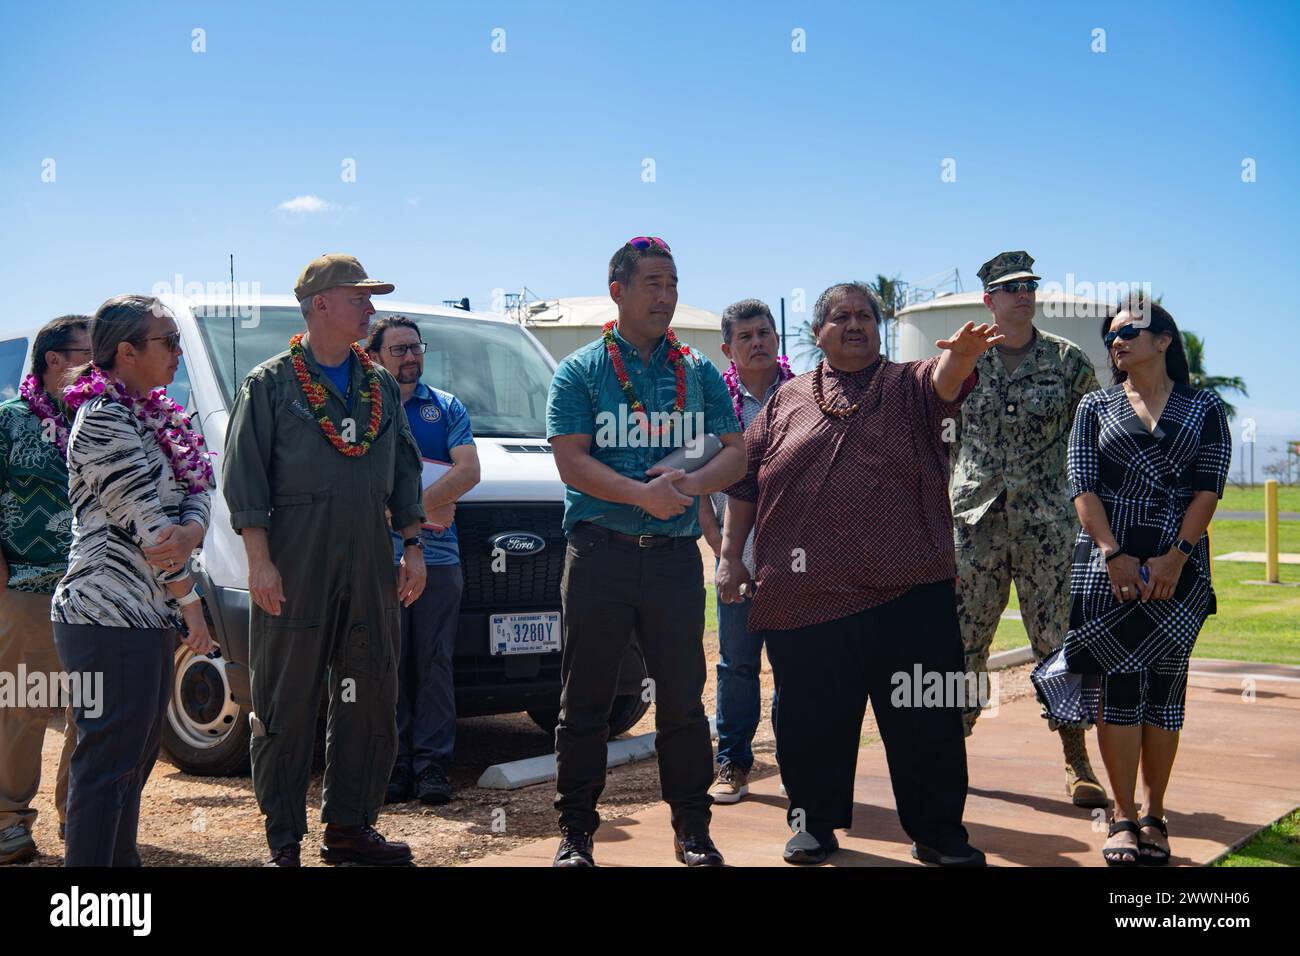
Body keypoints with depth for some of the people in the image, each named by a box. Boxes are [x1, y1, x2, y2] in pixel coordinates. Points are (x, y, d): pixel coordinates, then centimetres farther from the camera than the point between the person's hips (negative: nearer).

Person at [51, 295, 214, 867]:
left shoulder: (147, 416, 14)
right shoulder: (105, 420, -14)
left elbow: (196, 492, 8)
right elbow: (145, 520, -17)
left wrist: (190, 532, -15)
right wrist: (190, 601, -9)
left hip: (146, 617, 10)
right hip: (110, 619, -10)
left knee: (135, 759, 17)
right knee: (107, 766, -6)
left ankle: (121, 860, 28)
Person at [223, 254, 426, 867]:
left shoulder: (381, 386, 16)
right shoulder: (270, 384, 0)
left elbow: (404, 472, 18)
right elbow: (244, 478, -4)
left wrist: (413, 547, 11)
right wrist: (260, 561, -12)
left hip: (370, 565, 5)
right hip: (295, 567, -5)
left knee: (369, 700, 8)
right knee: (286, 706, -1)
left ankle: (349, 828, 20)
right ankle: (284, 842, 8)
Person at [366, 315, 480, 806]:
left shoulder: (447, 408, 12)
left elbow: (468, 471, -1)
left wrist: (409, 502, -13)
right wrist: (426, 506, -10)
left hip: (438, 558, 1)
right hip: (377, 558, -1)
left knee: (435, 664, 2)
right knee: (388, 665, 2)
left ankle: (433, 764, 7)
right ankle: (394, 765, 8)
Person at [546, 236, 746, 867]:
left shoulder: (699, 373, 13)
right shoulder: (579, 372, 5)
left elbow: (736, 453, 8)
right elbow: (571, 460, -5)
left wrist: (691, 482, -13)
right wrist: (643, 494, -19)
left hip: (675, 554, 2)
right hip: (599, 553, -2)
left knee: (682, 695, 5)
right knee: (585, 698, 3)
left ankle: (692, 828, 17)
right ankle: (575, 830, 13)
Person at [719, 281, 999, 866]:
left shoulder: (908, 388, 9)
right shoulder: (786, 401, 13)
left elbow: (945, 378, -15)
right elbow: (744, 483, 15)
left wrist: (963, 353, -37)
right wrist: (730, 556, 10)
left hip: (907, 592, -1)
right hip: (804, 596, 1)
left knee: (926, 719, 3)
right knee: (812, 719, 8)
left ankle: (938, 832, 18)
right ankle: (814, 823, 26)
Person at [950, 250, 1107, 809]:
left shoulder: (1069, 361, 4)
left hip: (1047, 523, -1)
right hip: (974, 520, 1)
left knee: (1059, 641, 0)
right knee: (961, 641, 4)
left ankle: (1077, 762, 9)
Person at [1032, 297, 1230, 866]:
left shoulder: (1204, 408, 8)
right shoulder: (1096, 407, 10)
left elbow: (1209, 488, -1)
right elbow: (1082, 485, 1)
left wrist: (1175, 556, -13)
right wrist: (1113, 556, -11)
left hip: (1178, 567, 0)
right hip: (1107, 563, 0)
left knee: (1164, 683, 2)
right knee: (1118, 684, -4)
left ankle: (1152, 815, 12)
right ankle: (1123, 817, 2)